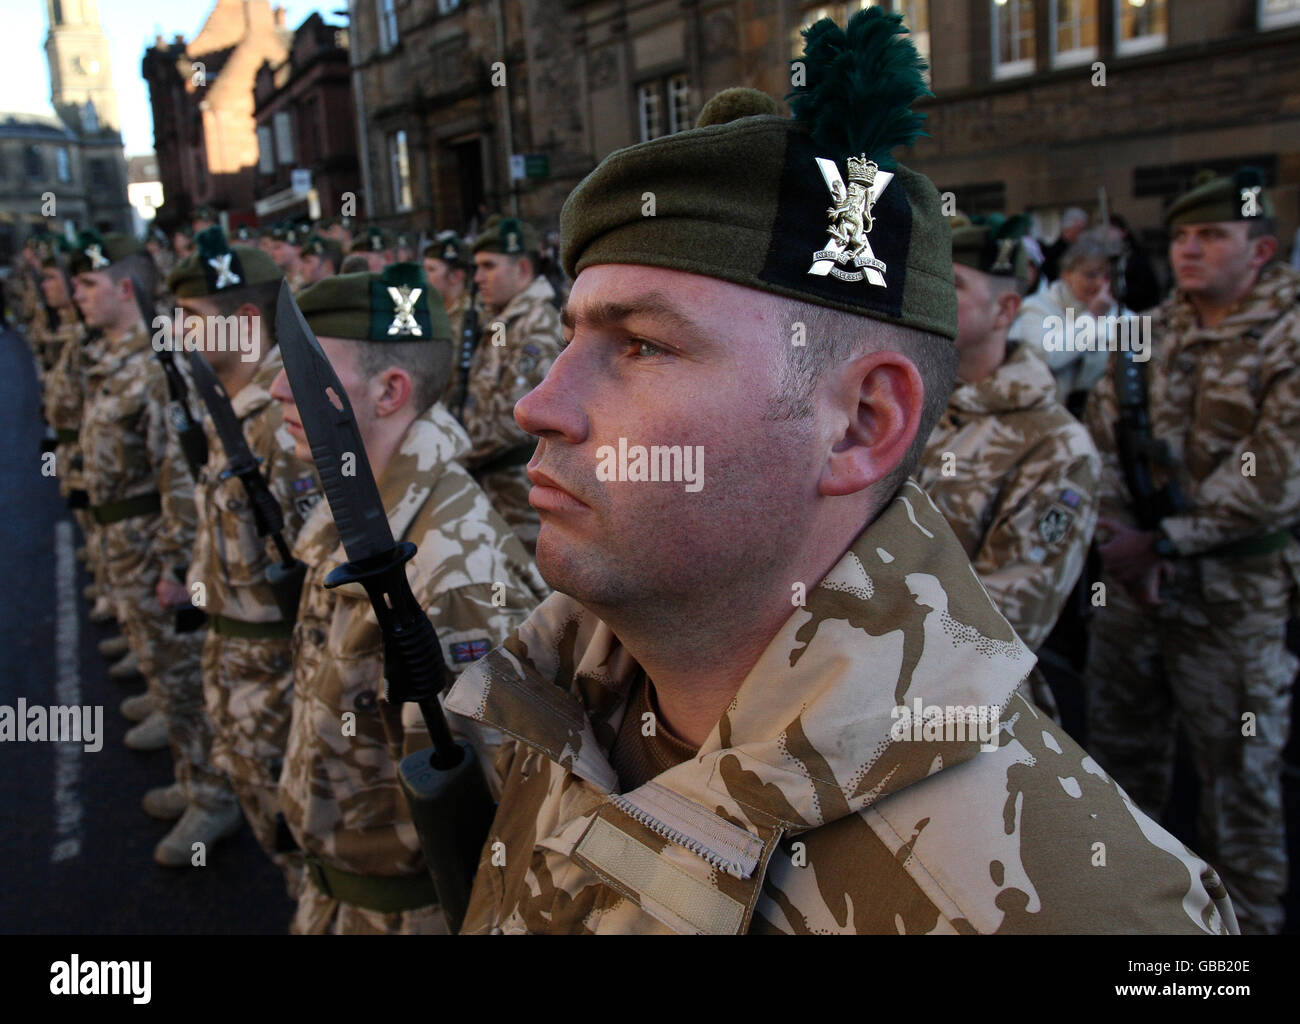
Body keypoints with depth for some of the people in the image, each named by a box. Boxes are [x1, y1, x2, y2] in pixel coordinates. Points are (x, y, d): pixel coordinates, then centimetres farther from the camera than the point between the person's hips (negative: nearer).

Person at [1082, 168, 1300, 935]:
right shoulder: (1150, 332, 8)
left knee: (1238, 771, 6)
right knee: (1123, 746, 18)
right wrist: (1123, 536, -10)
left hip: (1235, 593, -5)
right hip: (1133, 580, 6)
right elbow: (1104, 439, 3)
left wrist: (1161, 541, -17)